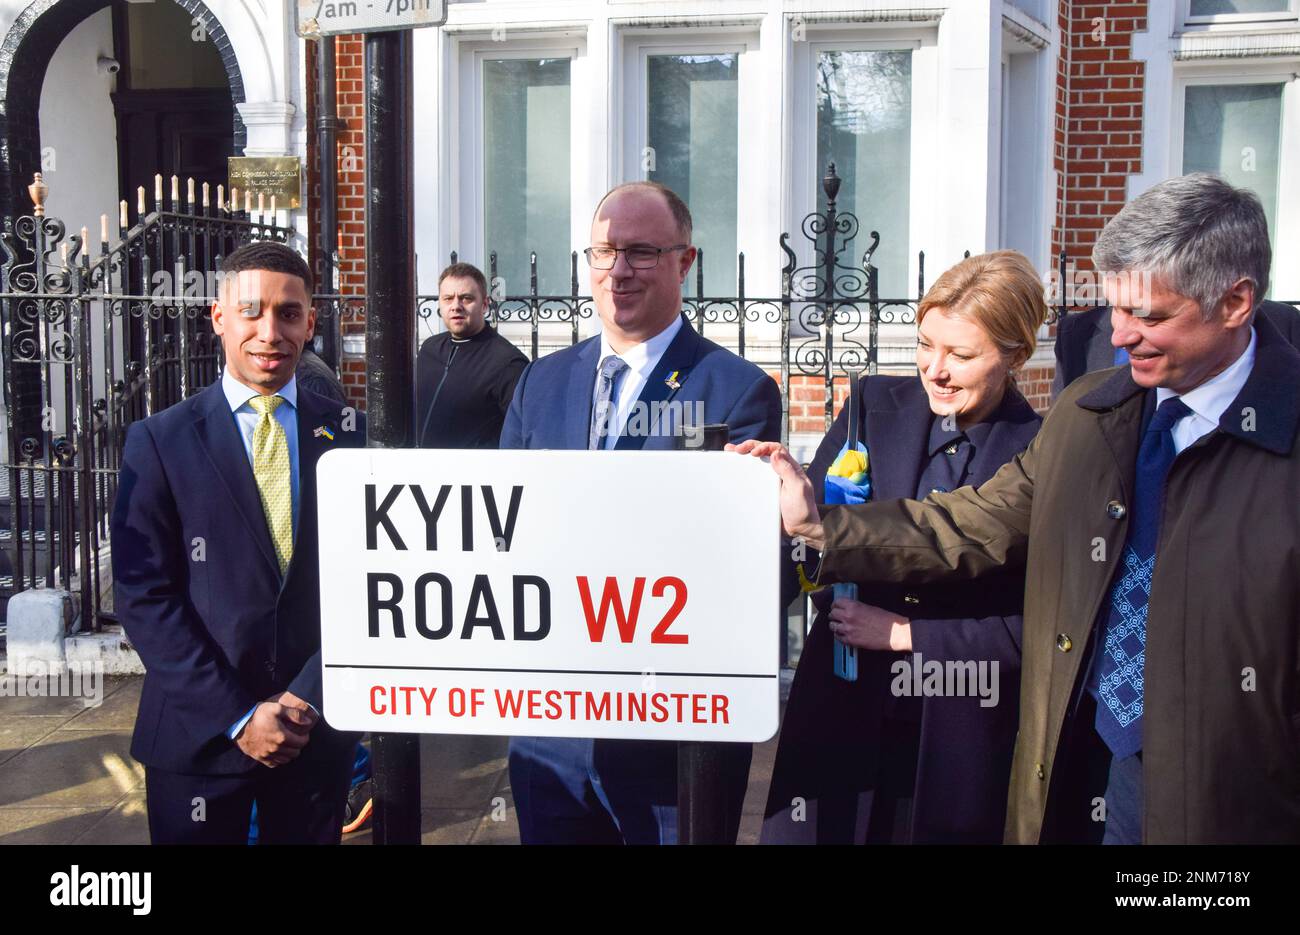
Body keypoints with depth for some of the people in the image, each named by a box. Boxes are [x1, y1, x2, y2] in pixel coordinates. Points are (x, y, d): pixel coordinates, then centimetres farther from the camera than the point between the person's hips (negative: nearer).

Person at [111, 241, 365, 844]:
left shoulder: (348, 433, 2)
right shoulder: (159, 442, -3)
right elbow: (143, 596, -7)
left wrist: (305, 699, -9)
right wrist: (236, 717, -13)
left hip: (319, 733, 2)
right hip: (199, 737, -1)